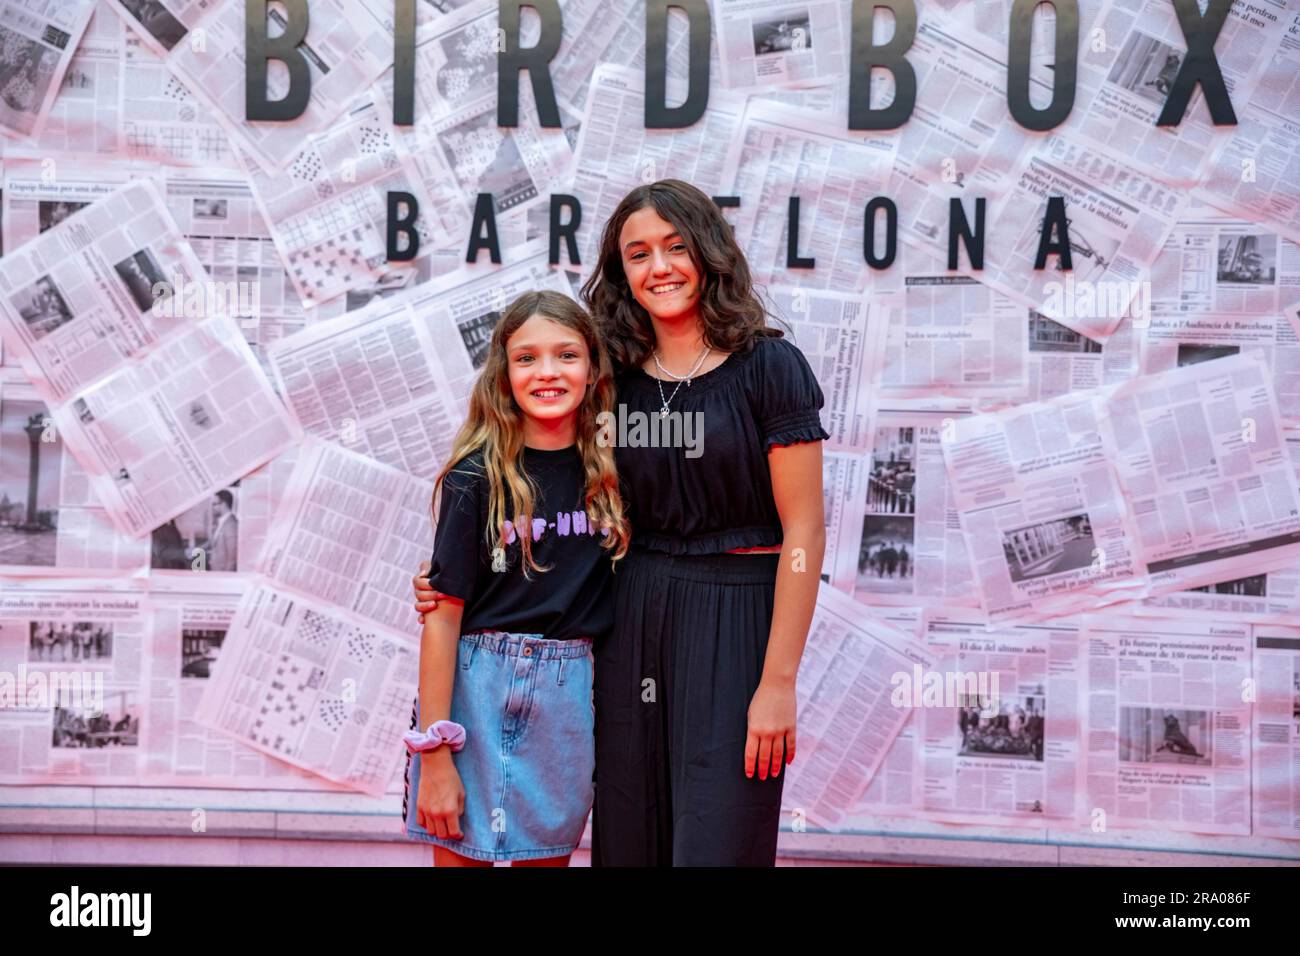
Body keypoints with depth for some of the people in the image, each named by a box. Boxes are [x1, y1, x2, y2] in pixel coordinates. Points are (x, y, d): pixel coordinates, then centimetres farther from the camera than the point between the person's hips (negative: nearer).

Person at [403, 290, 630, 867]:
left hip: (570, 692, 3)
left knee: (548, 853, 13)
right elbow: (443, 614, -10)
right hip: (477, 688, -3)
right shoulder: (477, 478, -8)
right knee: (464, 855, 6)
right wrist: (434, 755, -11)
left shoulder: (609, 470, 2)